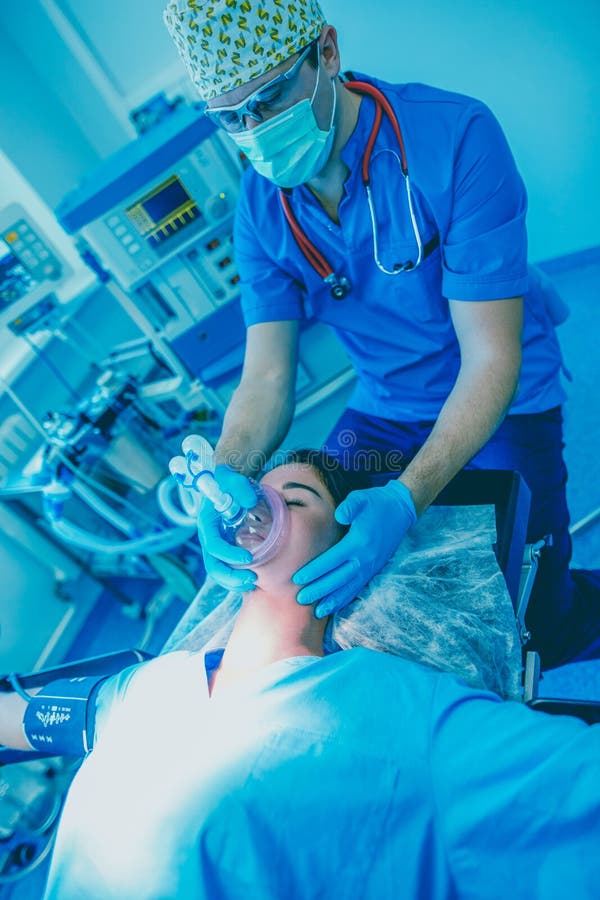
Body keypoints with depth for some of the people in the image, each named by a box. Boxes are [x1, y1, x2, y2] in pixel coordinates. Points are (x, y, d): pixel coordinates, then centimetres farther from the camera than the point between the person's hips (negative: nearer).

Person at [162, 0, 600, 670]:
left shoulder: (454, 137, -24)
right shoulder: (260, 207, -8)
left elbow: (491, 358, -27)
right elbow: (267, 377, -10)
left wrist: (405, 498, -40)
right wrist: (226, 475, -32)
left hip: (498, 408, -4)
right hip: (384, 409, 5)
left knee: (529, 631, -11)